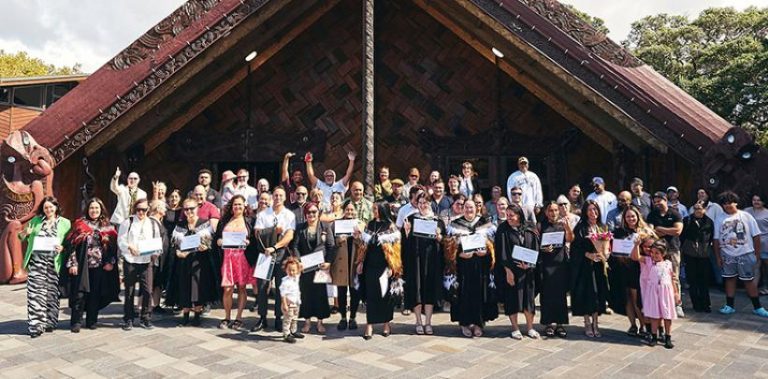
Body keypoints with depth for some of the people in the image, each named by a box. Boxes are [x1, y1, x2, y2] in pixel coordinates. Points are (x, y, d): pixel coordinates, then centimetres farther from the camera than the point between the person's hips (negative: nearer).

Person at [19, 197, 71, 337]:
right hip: (36, 261, 1)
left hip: (54, 262, -1)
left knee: (52, 292, 4)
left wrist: (63, 247, -14)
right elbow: (22, 236, 20)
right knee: (36, 291, -4)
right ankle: (36, 325, -1)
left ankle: (49, 322, 16)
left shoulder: (65, 223, 8)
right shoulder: (36, 220, 13)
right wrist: (25, 233, -2)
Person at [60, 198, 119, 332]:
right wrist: (73, 263, -8)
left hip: (100, 266, 2)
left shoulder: (107, 227, 7)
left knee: (96, 294, 7)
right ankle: (76, 322, 6)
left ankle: (91, 321, 18)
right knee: (80, 293, -4)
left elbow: (113, 246, 6)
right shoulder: (80, 224, 3)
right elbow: (73, 244, -1)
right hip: (82, 265, -2)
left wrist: (110, 262, -4)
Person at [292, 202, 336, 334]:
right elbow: (295, 246, 1)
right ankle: (307, 320, 15)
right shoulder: (300, 228, 6)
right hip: (305, 266, 1)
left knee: (321, 292, 3)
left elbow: (332, 247, 0)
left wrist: (328, 262, -11)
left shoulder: (325, 227, 3)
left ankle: (320, 321, 13)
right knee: (306, 292, 4)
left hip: (321, 265, -1)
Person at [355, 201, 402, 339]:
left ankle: (386, 324, 20)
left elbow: (394, 248, -6)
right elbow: (365, 244, 12)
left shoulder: (390, 226, -4)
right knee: (370, 294, 2)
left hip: (383, 265, -3)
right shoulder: (370, 224, 8)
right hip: (370, 265, 3)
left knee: (384, 294, 6)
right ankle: (369, 326, 5)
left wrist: (391, 267, -10)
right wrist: (361, 262, 8)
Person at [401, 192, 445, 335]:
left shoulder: (438, 221, 8)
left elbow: (444, 243, 5)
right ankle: (418, 322, 10)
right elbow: (406, 241, 5)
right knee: (416, 288, 0)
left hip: (431, 259, 0)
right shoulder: (411, 219, 8)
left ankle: (428, 322, 10)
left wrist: (438, 236, -14)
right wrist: (407, 231, -13)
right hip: (415, 258, 0)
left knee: (430, 288, 1)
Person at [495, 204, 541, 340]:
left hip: (527, 270, 3)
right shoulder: (503, 230, -4)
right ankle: (515, 328, 14)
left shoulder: (529, 231, 5)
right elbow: (501, 252, -9)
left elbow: (535, 250, 5)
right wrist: (508, 271, -15)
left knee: (529, 298, 7)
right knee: (512, 298, 2)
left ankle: (530, 327, 19)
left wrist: (528, 265, -11)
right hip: (510, 270, -3)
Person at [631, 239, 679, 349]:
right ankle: (654, 336, 18)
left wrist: (676, 292, 9)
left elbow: (672, 279, 9)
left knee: (667, 315, 7)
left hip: (666, 291, 1)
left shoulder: (668, 264, 3)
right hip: (653, 291, -1)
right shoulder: (648, 261, -1)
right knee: (654, 315, 6)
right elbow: (635, 257, -14)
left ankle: (668, 338, 18)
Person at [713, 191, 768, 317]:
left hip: (745, 254, -2)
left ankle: (757, 307, 13)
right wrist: (718, 257, 3)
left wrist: (757, 254, -2)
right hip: (728, 256, 2)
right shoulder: (720, 220, 4)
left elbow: (756, 236, 0)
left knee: (749, 280, 4)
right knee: (729, 279, 8)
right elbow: (716, 240, 5)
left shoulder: (746, 216, -1)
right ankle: (729, 306, 16)